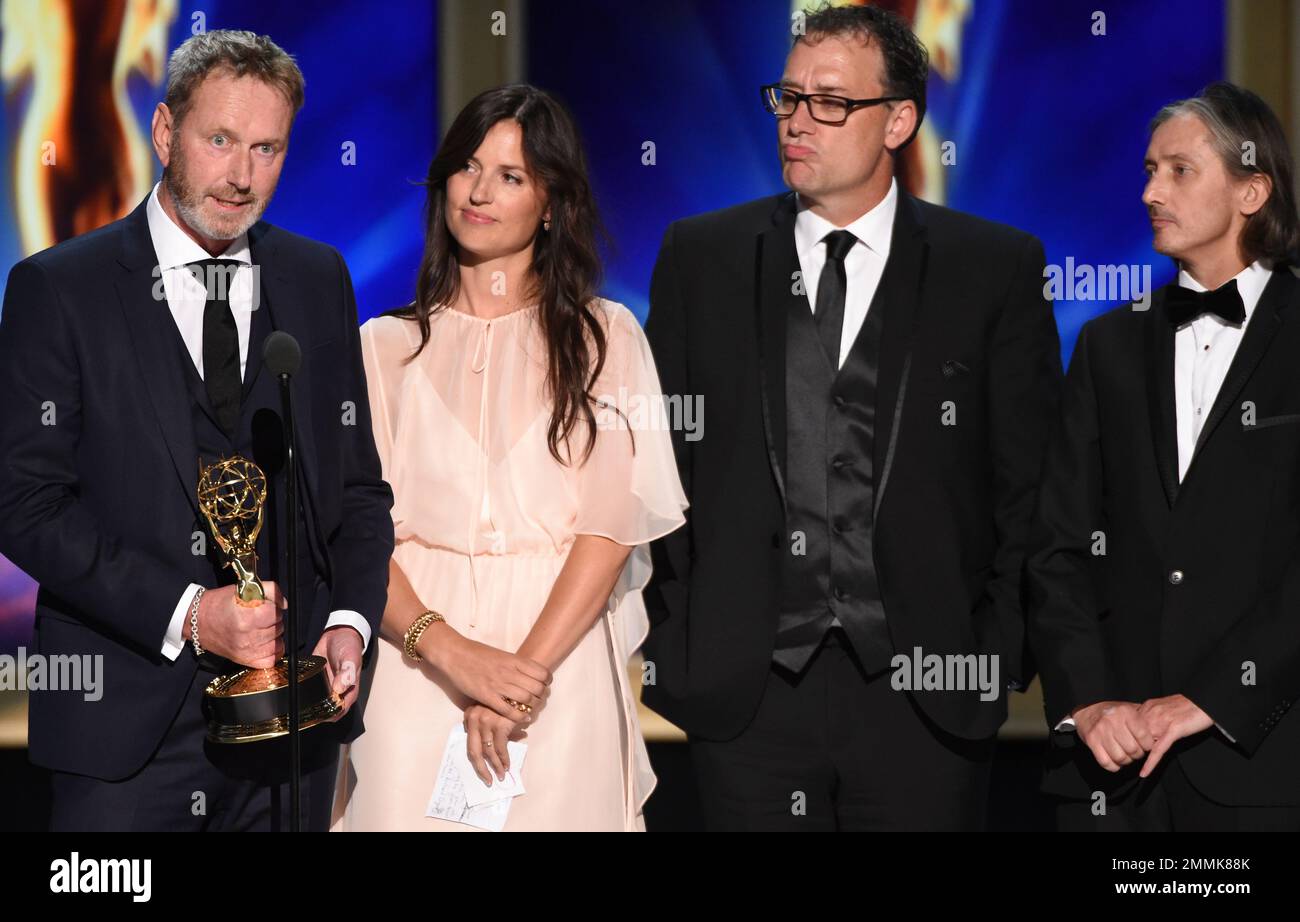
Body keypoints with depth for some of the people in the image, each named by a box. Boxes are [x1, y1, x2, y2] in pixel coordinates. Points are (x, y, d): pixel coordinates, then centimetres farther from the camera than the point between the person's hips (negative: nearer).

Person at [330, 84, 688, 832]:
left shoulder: (604, 338, 8)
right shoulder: (386, 348, 9)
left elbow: (614, 521, -3)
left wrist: (528, 670, -15)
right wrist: (446, 648, -17)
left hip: (562, 659, 0)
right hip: (412, 669, 1)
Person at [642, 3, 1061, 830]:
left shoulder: (996, 268, 3)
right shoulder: (700, 258, 7)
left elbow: (1028, 479, 3)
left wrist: (1001, 651, -3)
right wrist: (672, 638, 2)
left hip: (927, 693, -1)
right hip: (746, 689, 1)